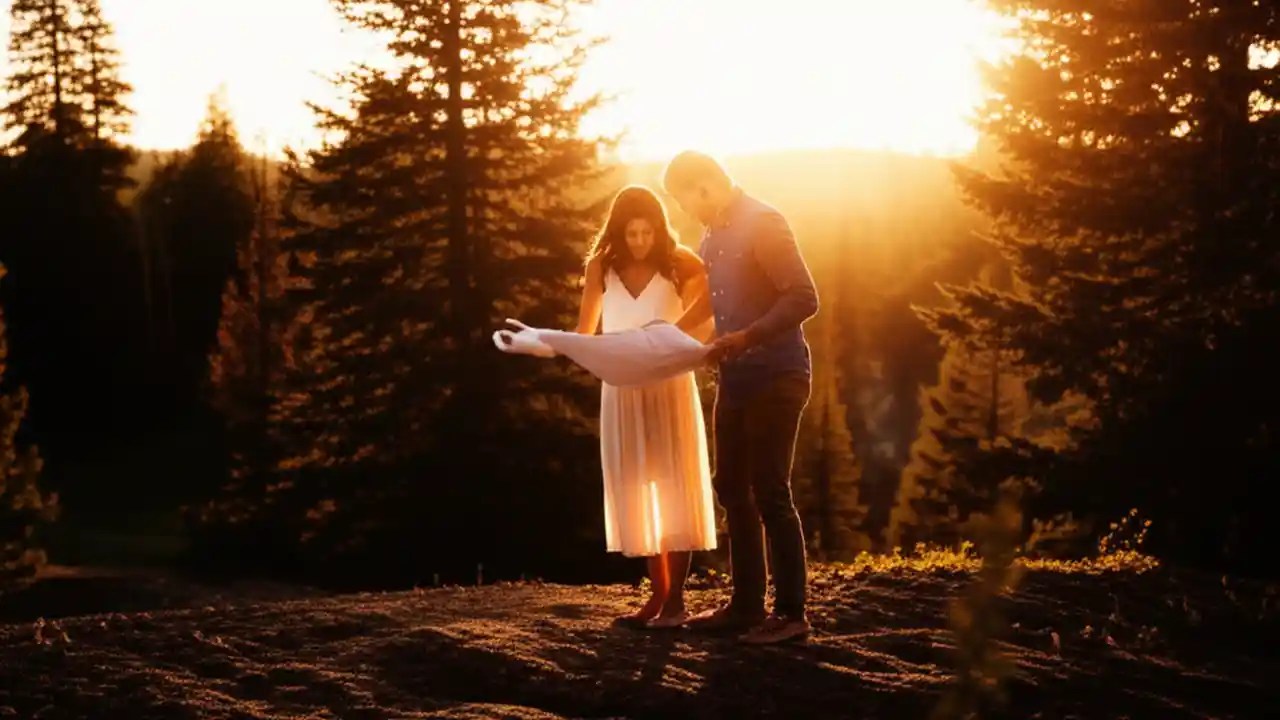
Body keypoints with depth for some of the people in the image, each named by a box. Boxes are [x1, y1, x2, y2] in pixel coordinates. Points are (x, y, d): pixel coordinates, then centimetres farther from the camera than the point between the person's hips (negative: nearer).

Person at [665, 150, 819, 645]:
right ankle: (747, 604, 18)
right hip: (736, 380, 9)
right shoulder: (714, 234, 13)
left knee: (769, 493, -7)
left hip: (775, 377, -9)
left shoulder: (763, 224, -14)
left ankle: (791, 613, 0)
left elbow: (804, 298, -20)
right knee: (733, 490, 10)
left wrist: (746, 337, -26)